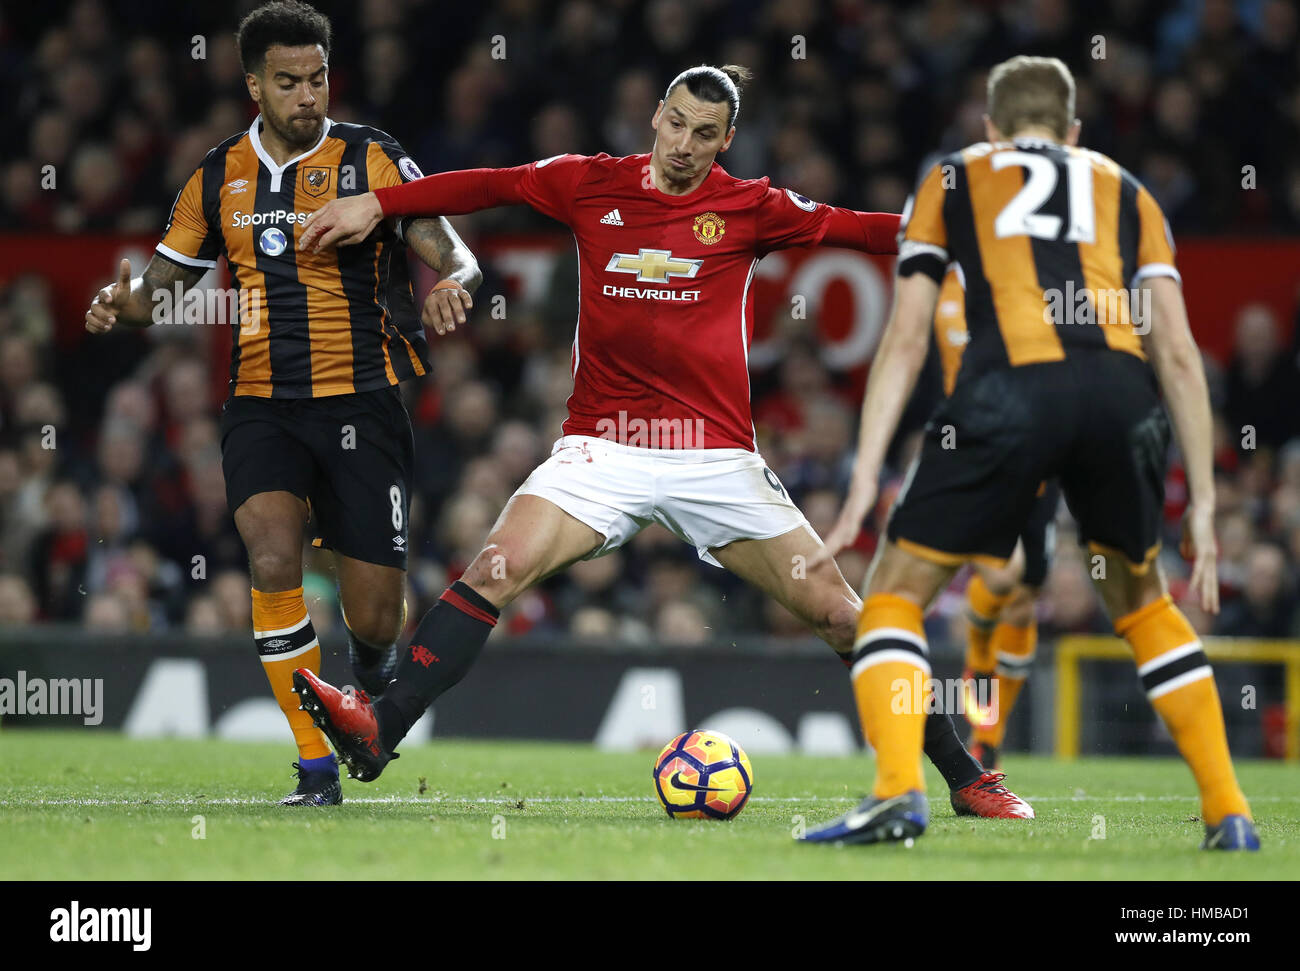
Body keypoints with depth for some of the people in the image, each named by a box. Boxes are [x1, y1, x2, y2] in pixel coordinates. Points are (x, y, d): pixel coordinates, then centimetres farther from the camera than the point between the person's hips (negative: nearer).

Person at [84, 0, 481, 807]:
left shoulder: (371, 159, -2)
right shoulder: (220, 177, 8)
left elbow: (452, 254, -8)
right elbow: (169, 280, 16)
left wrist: (453, 283, -32)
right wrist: (129, 304, -8)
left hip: (362, 403, -1)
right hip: (263, 404, 2)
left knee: (374, 619, -3)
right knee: (273, 558, -26)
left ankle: (375, 664, 39)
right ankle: (318, 769, -15)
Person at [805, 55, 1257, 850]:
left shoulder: (954, 180, 26)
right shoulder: (1124, 190, 30)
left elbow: (906, 339, 16)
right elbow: (1177, 351, 20)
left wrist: (864, 482, 12)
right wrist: (1203, 503, 20)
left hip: (1011, 389, -2)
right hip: (1123, 391, 2)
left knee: (898, 592, 11)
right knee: (1141, 598, 26)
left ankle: (899, 790, -11)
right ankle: (1229, 813, 20)